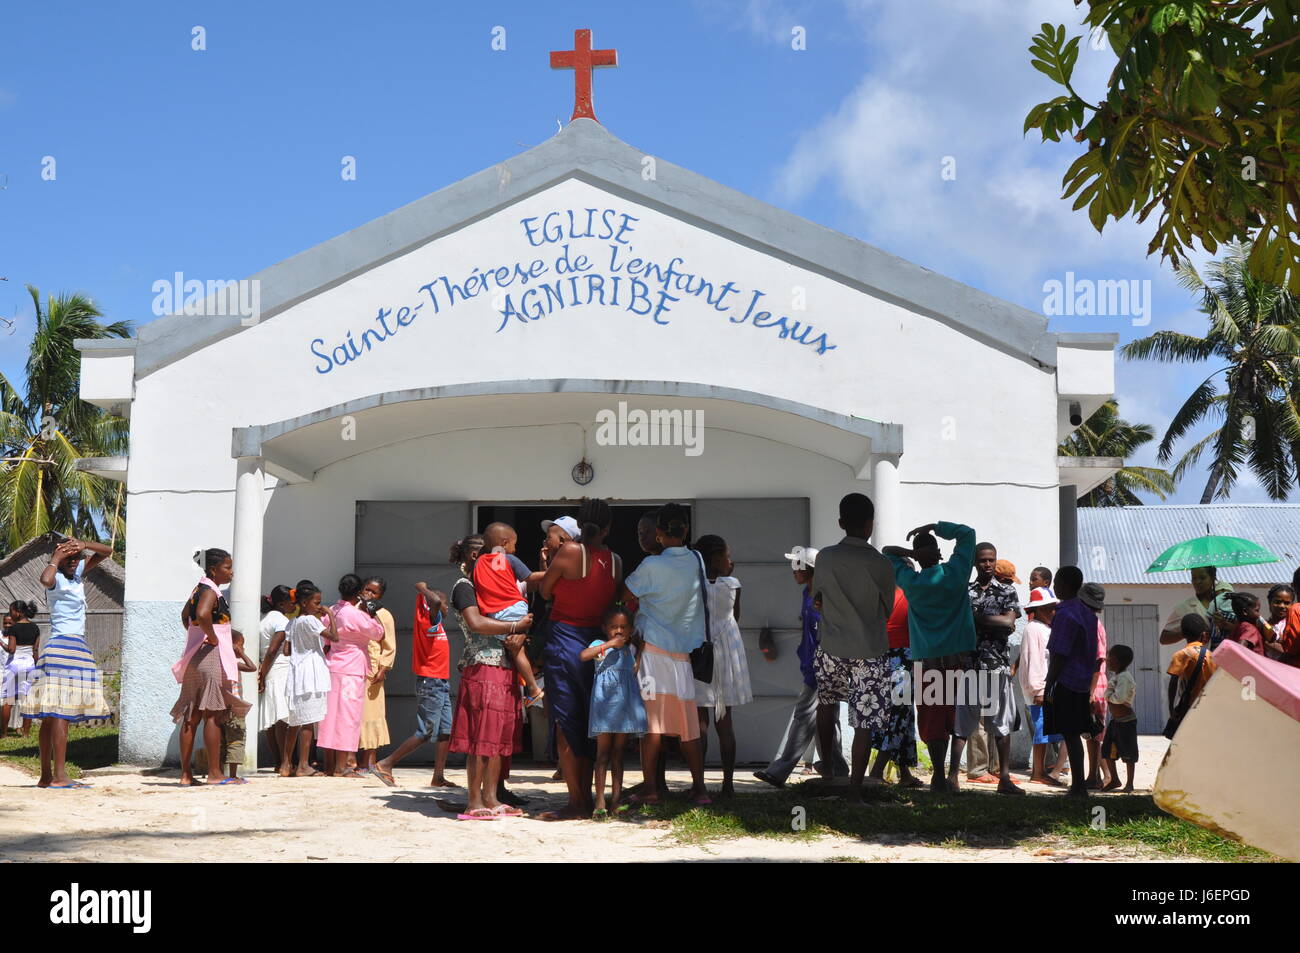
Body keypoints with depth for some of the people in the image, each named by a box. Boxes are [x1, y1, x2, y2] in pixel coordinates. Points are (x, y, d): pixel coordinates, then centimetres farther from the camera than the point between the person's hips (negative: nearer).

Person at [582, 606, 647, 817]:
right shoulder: (600, 645, 3)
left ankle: (616, 800, 8)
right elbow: (584, 655, -17)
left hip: (625, 705, 4)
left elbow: (635, 670, 8)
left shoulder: (631, 648, 17)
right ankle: (600, 801, -7)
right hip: (604, 704, -4)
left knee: (618, 754, 7)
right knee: (603, 754, -5)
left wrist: (641, 649, 4)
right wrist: (610, 644, -17)